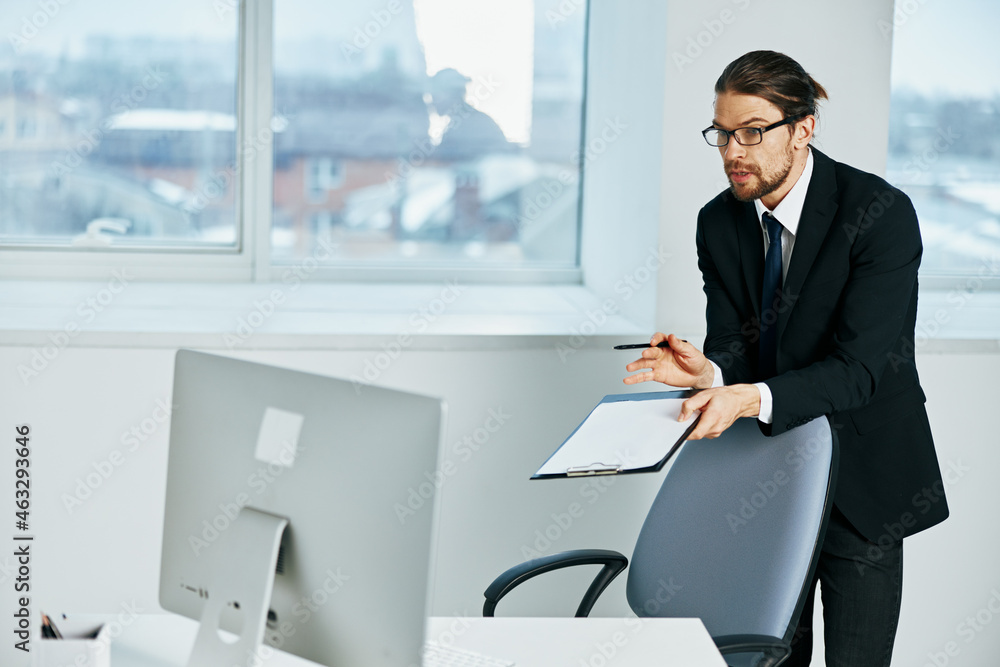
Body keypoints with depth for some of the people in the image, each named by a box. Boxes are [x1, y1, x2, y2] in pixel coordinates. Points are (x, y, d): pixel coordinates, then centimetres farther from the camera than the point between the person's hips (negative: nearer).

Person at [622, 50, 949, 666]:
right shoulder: (719, 222, -1)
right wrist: (710, 370, -27)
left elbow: (858, 367, -24)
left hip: (860, 477, -4)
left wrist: (752, 398, -40)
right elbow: (736, 341, -2)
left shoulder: (880, 212, -19)